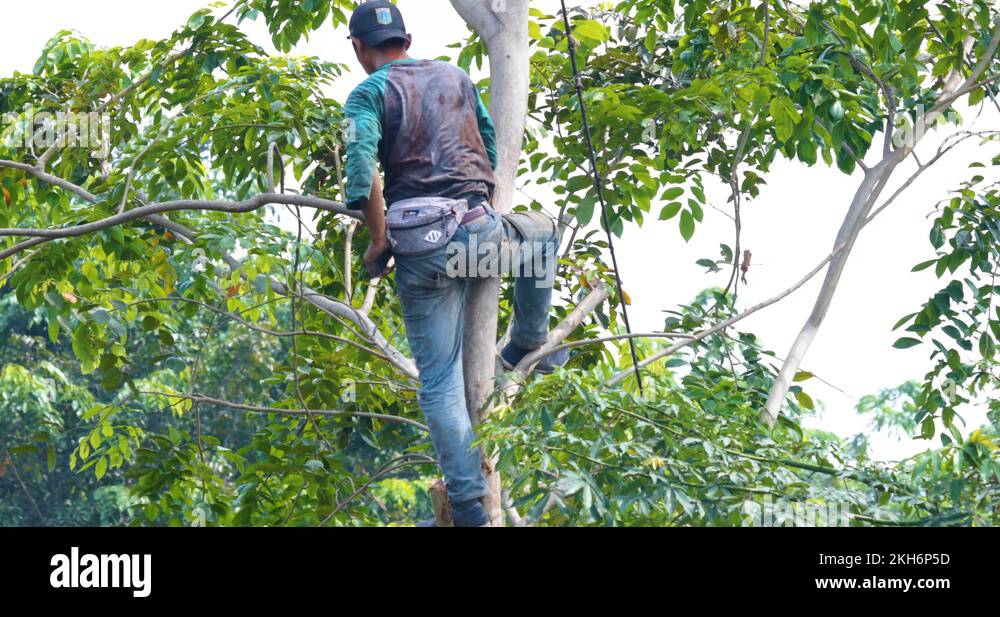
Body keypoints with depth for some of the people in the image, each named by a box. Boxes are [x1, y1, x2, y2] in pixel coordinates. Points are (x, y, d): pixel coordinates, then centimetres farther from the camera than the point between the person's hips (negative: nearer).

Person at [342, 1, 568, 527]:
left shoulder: (369, 94, 2)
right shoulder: (455, 77, 16)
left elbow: (361, 165, -15)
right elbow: (494, 144, 23)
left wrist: (379, 240, -7)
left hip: (420, 247, -2)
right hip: (480, 228, 2)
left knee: (439, 384, 5)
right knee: (541, 232, 38)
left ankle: (469, 507, 3)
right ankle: (530, 346, 40)